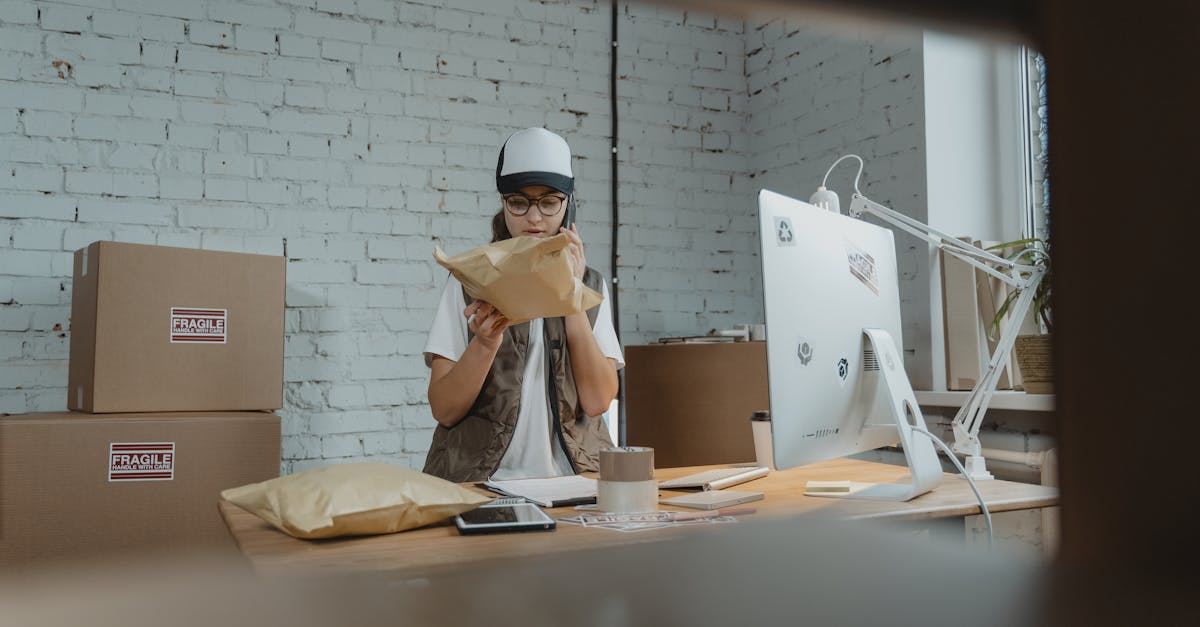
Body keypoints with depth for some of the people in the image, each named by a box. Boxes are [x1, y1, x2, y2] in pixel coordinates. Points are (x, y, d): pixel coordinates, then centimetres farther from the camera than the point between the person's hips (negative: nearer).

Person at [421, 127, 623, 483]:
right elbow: (444, 410, -2)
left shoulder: (589, 284, 11)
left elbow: (597, 400, -3)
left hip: (569, 477, 2)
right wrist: (486, 341, -18)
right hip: (481, 478, -2)